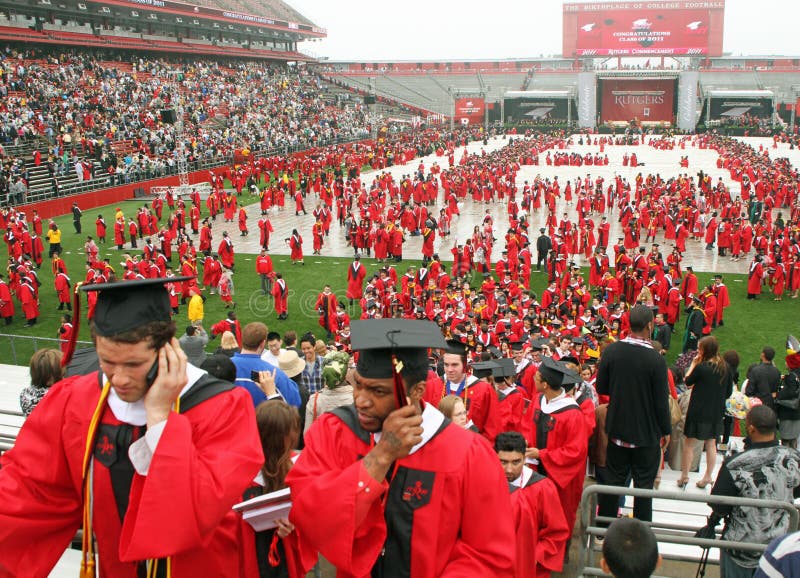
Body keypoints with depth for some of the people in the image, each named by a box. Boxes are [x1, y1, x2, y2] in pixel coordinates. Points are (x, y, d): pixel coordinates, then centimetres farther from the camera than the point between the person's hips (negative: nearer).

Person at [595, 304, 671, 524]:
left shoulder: (611, 351, -10)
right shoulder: (655, 359, -20)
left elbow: (601, 388, -1)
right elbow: (661, 401, -14)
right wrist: (666, 430, 0)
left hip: (617, 429, 3)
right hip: (647, 432, -3)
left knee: (614, 480, 16)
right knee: (644, 484, 10)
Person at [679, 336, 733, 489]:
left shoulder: (701, 367, -19)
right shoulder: (725, 368, -1)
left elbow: (688, 382, -3)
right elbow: (729, 392, 7)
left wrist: (693, 363, 0)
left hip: (698, 411, -5)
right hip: (716, 413, 5)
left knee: (689, 443, 7)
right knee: (711, 444, 15)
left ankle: (684, 476, 13)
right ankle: (707, 477, 20)